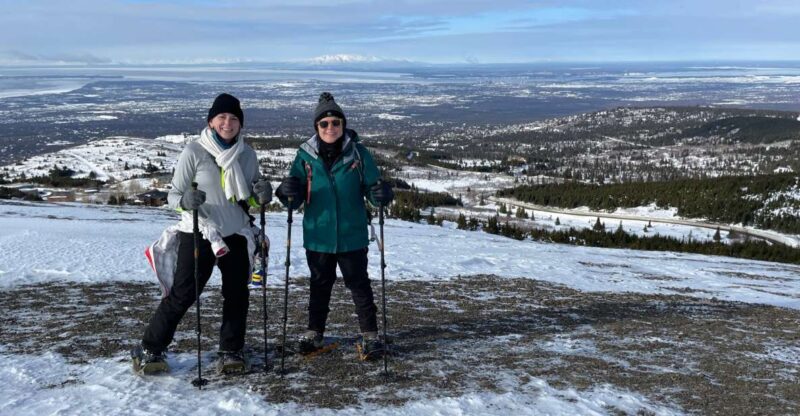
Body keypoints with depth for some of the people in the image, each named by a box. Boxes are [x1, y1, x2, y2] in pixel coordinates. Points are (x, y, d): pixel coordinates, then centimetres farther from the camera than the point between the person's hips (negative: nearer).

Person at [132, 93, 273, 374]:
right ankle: (149, 350, 11)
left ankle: (231, 351, 21)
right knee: (181, 295, -3)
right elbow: (173, 196, -7)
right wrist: (186, 200, -30)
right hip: (198, 235, -4)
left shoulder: (247, 154, 4)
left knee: (236, 295, 7)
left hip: (235, 235, 4)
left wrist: (260, 197, -11)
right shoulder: (194, 151, -9)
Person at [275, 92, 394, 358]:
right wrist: (289, 194, -24)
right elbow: (295, 201, -1)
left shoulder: (358, 153, -6)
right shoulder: (305, 155, -3)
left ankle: (369, 333, 20)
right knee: (320, 285, 16)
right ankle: (314, 332, 31)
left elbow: (371, 188, -2)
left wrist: (381, 194, -25)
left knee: (359, 284, 8)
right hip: (318, 236, 2)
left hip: (352, 236, -2)